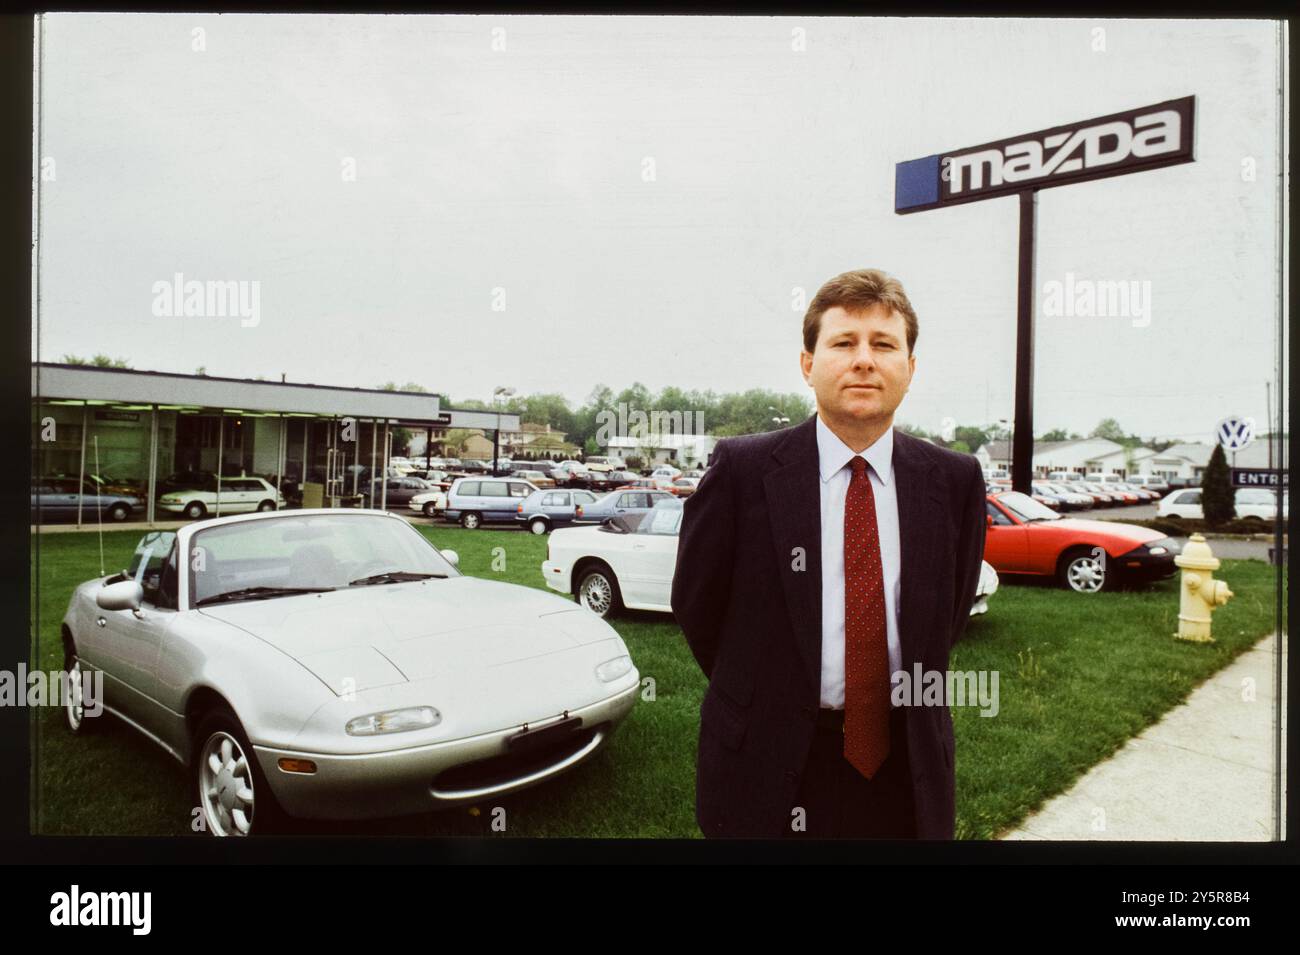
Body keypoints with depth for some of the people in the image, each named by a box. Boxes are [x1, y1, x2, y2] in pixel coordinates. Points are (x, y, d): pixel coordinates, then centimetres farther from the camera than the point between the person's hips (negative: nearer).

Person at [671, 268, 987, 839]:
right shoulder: (742, 469, -12)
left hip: (905, 767, 3)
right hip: (770, 768, -2)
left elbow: (950, 611, 8)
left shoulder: (955, 480, -3)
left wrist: (904, 704, 7)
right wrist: (763, 700, 5)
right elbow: (696, 604, -3)